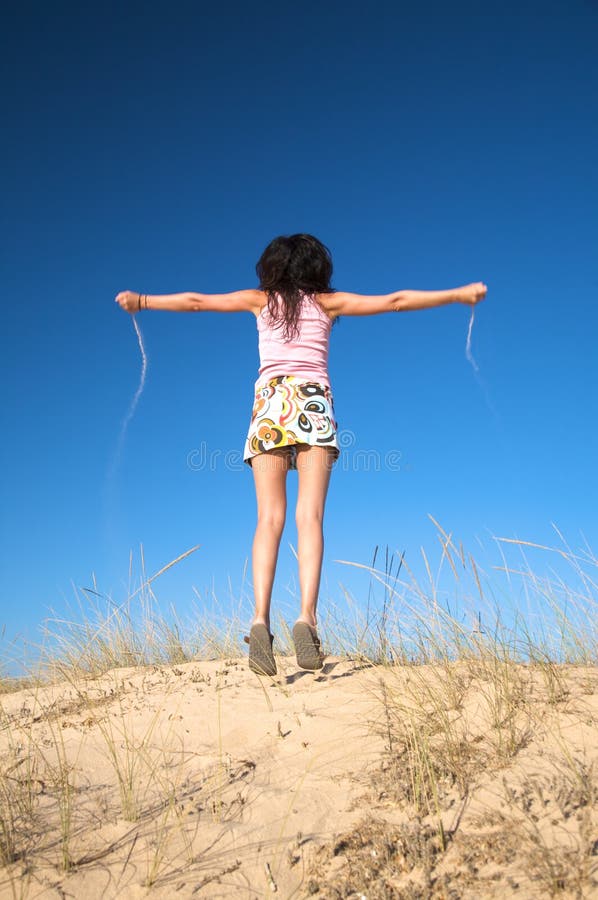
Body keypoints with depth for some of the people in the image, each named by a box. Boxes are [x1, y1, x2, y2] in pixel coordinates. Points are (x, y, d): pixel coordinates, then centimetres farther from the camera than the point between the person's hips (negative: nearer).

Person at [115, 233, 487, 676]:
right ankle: (307, 618, -26)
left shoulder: (260, 300, 20)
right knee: (310, 518, -10)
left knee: (269, 519, -6)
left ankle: (261, 619, -22)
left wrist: (142, 300, 34)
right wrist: (459, 294, 25)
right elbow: (395, 301, 17)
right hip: (313, 402, -1)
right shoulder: (329, 303, 18)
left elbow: (195, 301, 20)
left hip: (270, 402, 1)